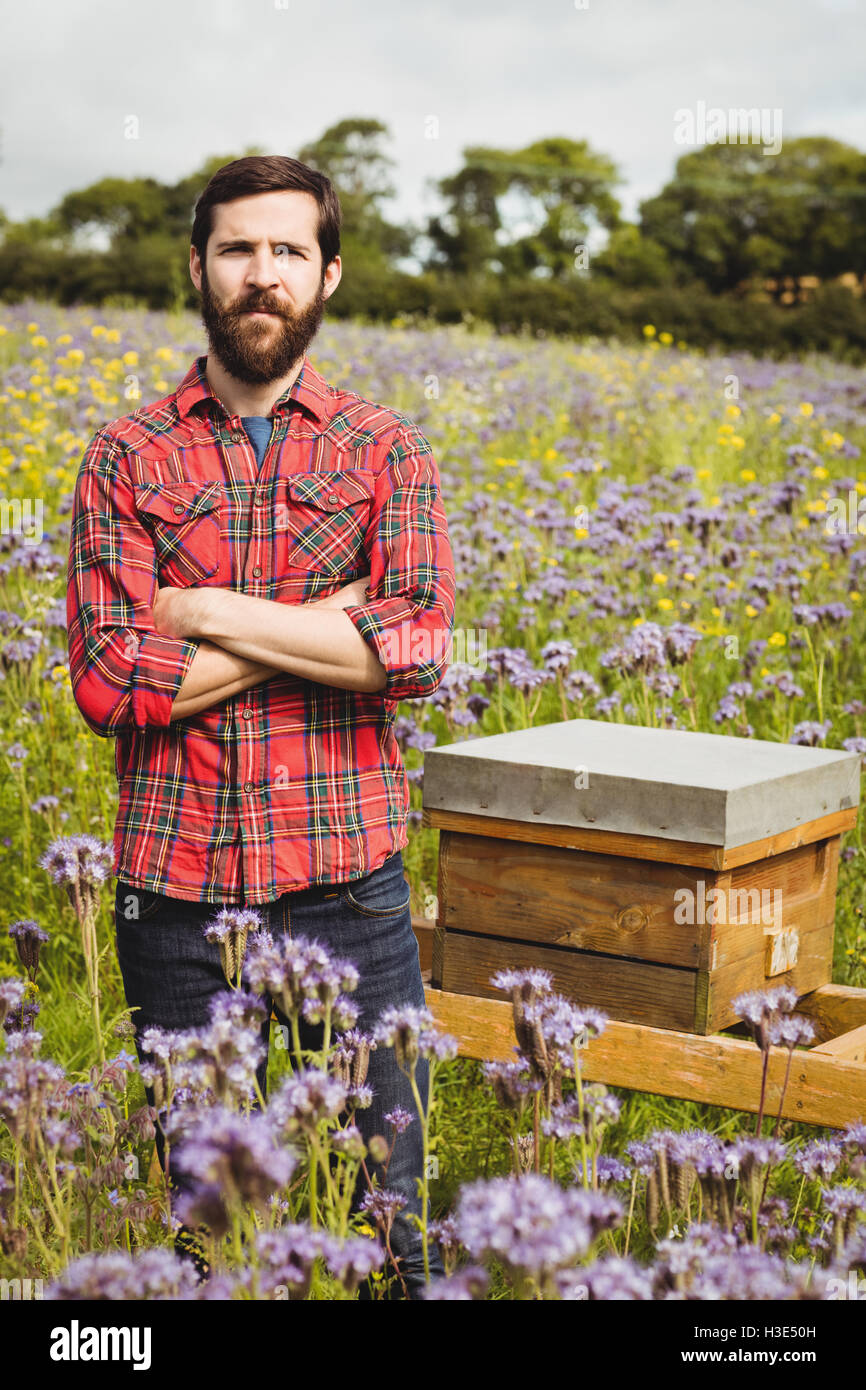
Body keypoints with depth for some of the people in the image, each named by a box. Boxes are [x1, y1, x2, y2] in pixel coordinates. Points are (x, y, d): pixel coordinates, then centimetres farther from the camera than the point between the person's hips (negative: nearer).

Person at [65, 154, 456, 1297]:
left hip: (347, 894, 0)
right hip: (177, 897, 1)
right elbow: (107, 685, -8)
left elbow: (419, 648, -13)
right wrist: (322, 619, -10)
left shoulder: (384, 451, 3)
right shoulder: (127, 456, 3)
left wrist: (216, 613, -12)